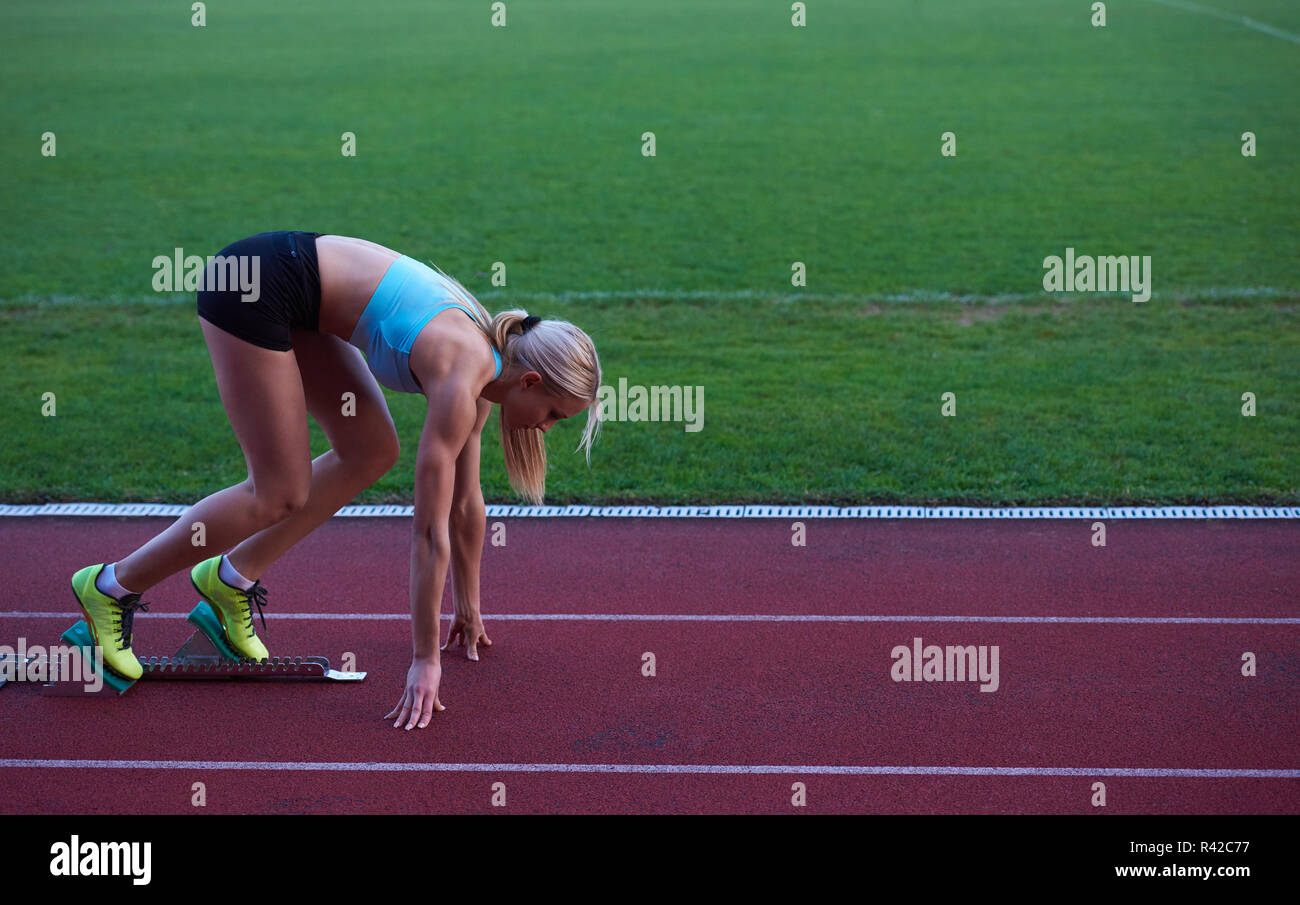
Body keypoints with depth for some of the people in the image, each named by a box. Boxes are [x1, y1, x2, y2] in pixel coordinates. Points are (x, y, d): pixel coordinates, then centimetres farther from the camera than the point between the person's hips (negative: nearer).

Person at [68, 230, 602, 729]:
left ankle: (231, 579, 15)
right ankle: (111, 586, 6)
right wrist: (425, 659, -15)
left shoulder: (484, 363, 5)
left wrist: (468, 608, 23)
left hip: (290, 276, 9)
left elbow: (466, 502, 16)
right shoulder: (463, 381, -20)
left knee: (371, 452, 7)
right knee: (281, 494, -5)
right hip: (251, 287, -9)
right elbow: (431, 530, -20)